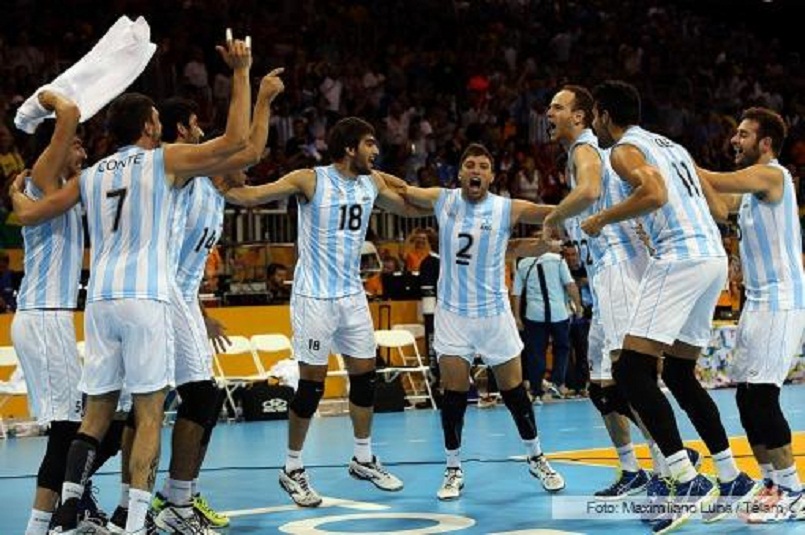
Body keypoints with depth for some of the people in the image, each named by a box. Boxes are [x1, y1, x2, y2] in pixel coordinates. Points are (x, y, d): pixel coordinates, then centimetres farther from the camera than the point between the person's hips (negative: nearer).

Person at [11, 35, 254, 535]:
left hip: (100, 300, 5)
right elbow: (236, 140, -3)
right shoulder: (165, 160, 3)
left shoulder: (89, 176, 17)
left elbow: (30, 213, 16)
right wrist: (241, 73, 6)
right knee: (149, 414, -2)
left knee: (96, 414, 12)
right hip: (145, 298, -5)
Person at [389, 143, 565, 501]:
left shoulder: (507, 209, -8)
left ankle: (536, 459, 25)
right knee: (453, 396, 1)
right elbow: (401, 191, 5)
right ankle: (454, 470, 14)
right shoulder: (442, 201, -2)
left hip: (493, 313, -1)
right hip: (452, 313, 1)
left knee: (514, 392, 7)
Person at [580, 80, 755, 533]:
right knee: (679, 374, 18)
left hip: (680, 258, -9)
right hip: (714, 257, 9)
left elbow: (654, 193, -21)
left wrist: (603, 219, -9)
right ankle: (733, 480, 18)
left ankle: (689, 482, -18)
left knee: (632, 371, -10)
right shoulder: (673, 146, 25)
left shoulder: (625, 149, -1)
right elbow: (718, 210, 23)